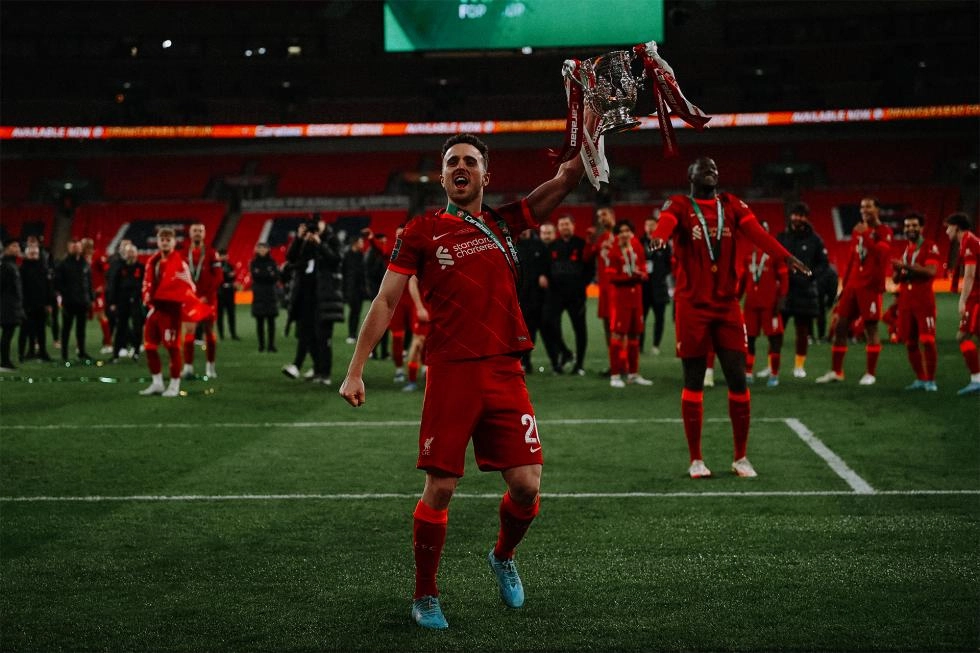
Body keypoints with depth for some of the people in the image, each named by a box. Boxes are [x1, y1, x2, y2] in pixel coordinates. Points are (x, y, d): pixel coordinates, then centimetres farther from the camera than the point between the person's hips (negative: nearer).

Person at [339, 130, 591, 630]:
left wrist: (594, 118, -1)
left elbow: (569, 177, 9)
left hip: (505, 372, 3)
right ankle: (424, 597, 16)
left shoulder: (505, 223, 13)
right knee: (439, 490, -3)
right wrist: (355, 372, 0)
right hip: (450, 374, -3)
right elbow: (385, 302, 5)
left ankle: (503, 557, 31)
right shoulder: (422, 232, 5)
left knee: (526, 487, -1)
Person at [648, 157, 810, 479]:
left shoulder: (732, 205, 9)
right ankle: (696, 459, 14)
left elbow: (756, 232, -8)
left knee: (738, 380, 2)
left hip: (727, 304, 3)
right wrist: (659, 237, -48)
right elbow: (667, 222, -23)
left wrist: (786, 257, -26)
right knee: (693, 383, 3)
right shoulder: (679, 205, 1)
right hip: (692, 305, -3)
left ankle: (741, 457, 16)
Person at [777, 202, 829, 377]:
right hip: (782, 289, 1)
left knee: (803, 330, 6)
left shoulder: (814, 240, 2)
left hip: (805, 291, -1)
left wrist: (809, 277, -12)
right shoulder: (781, 237, 7)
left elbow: (823, 264, 3)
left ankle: (799, 366, 14)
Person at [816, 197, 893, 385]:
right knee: (839, 326, 4)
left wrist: (865, 236, -25)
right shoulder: (857, 231, 17)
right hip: (853, 285, 7)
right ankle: (836, 372, 10)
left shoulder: (884, 232, -3)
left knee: (871, 328, -3)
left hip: (871, 287, -6)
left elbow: (881, 254, -20)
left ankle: (870, 374, 3)